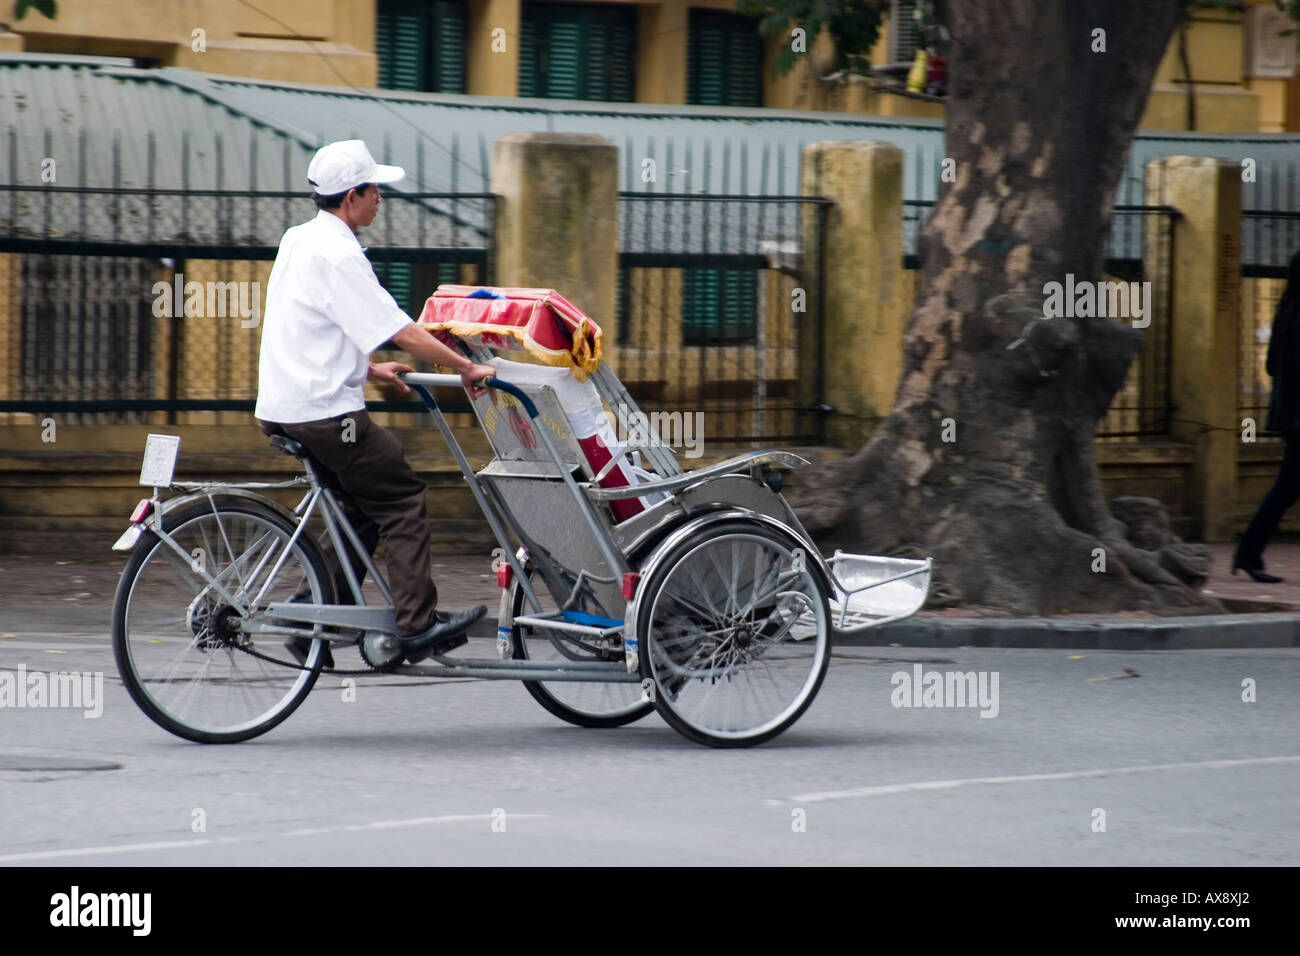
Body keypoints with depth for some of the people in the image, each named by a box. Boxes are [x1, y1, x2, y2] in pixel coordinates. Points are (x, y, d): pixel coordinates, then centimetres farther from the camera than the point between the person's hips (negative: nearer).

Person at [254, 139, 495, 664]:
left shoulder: (299, 240, 13)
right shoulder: (338, 255, -17)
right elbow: (403, 332, -19)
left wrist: (368, 369, 25)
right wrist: (467, 368, -10)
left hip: (284, 407, 10)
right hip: (324, 412, -10)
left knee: (363, 505, 17)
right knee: (403, 498, -1)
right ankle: (417, 625, -2)